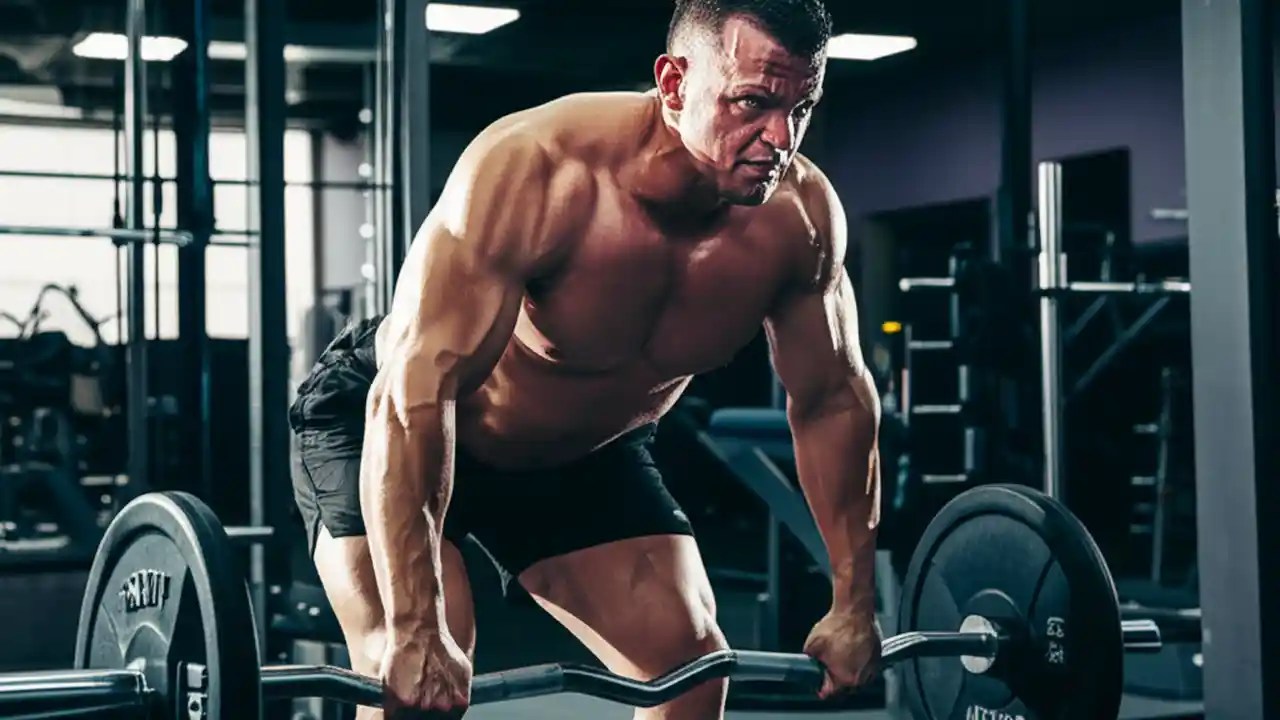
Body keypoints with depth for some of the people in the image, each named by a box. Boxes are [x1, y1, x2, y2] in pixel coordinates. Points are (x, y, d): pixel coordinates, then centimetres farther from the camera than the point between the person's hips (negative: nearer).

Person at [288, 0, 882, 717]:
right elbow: (415, 394, -40)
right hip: (388, 423, -5)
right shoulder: (533, 171, -37)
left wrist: (855, 603, -5)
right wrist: (413, 628, -43)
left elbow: (833, 399, -6)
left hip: (582, 448, 6)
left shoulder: (800, 214, -21)